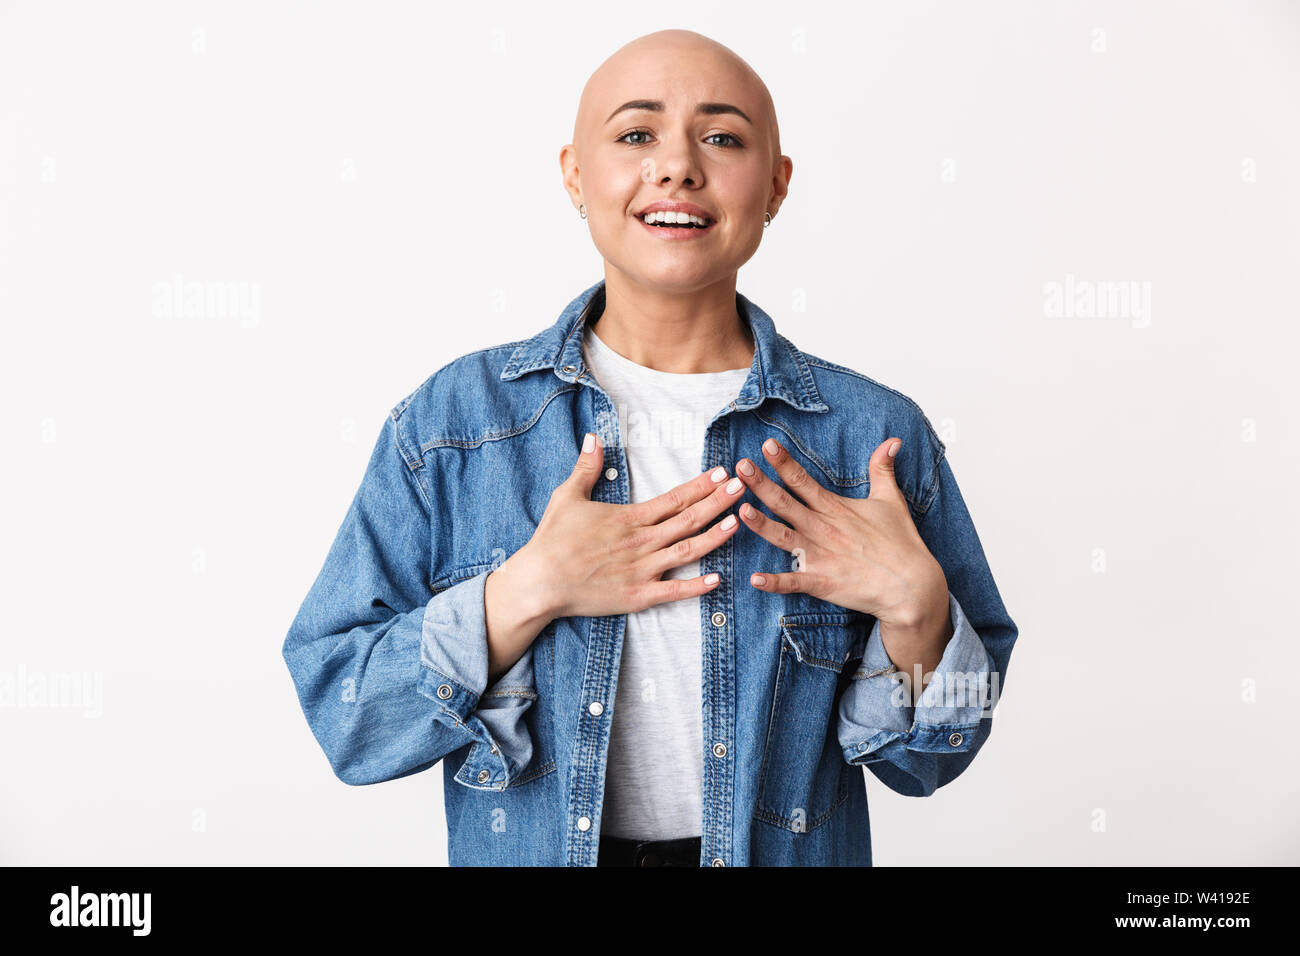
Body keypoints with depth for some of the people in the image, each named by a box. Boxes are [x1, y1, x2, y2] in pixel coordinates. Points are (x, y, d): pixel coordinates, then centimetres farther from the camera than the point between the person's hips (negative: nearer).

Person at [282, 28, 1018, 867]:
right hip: (526, 851, 0)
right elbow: (337, 710, -12)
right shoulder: (451, 421, -10)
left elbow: (926, 761, -4)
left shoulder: (876, 436, -9)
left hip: (786, 852, 1)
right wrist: (528, 594, -23)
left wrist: (912, 604, -22)